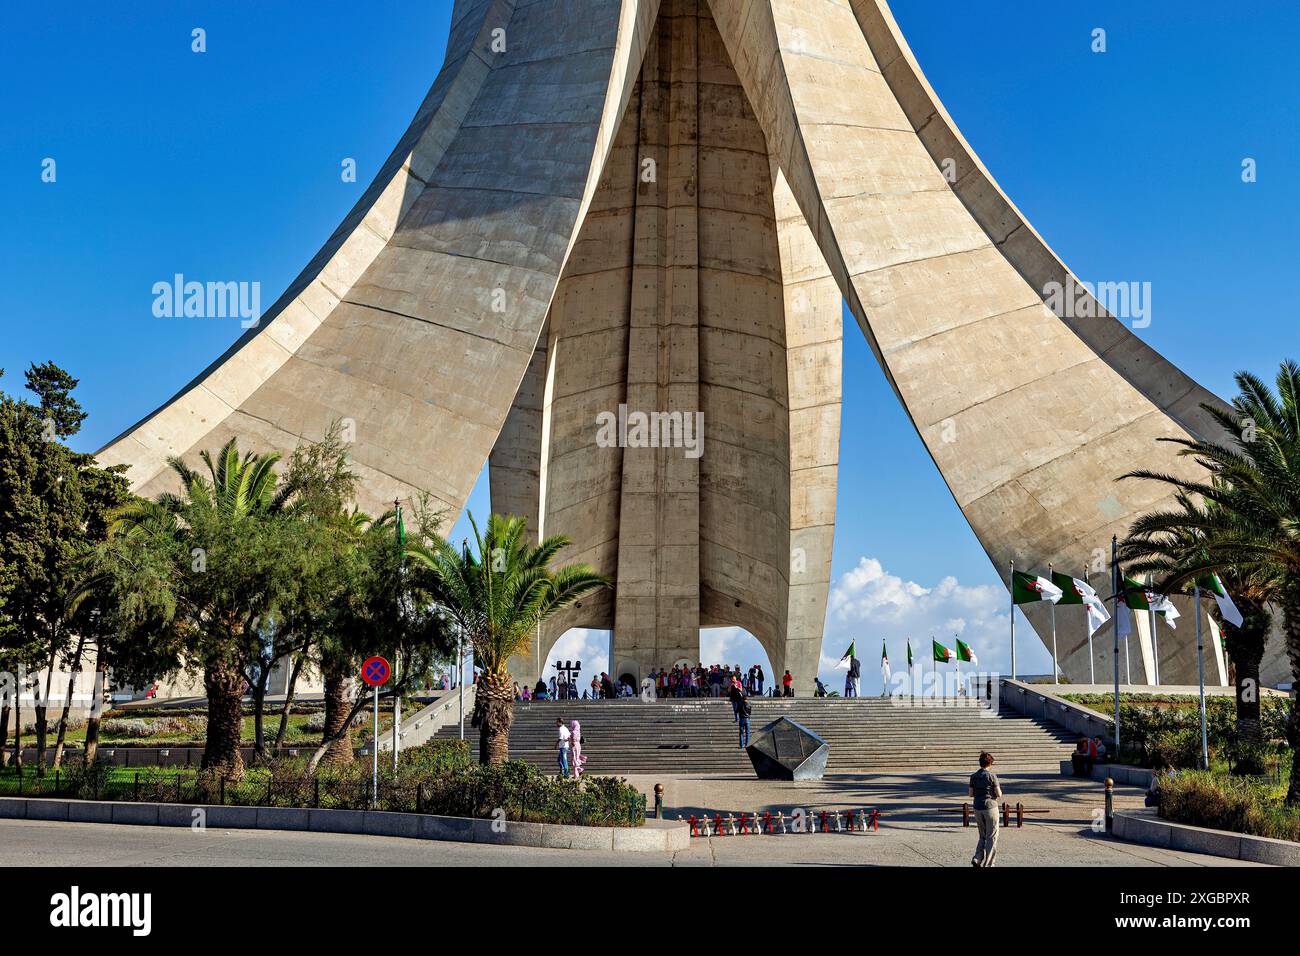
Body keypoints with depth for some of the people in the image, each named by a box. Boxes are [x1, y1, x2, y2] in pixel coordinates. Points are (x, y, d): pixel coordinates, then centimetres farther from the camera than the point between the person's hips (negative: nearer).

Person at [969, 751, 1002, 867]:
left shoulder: (973, 776, 3)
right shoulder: (992, 776, -11)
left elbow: (971, 794, 7)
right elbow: (999, 795, -9)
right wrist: (999, 790, 12)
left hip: (978, 809, 5)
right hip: (990, 807, -5)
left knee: (983, 836, 18)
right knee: (991, 837, 6)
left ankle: (977, 858, 1)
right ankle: (988, 863, 6)